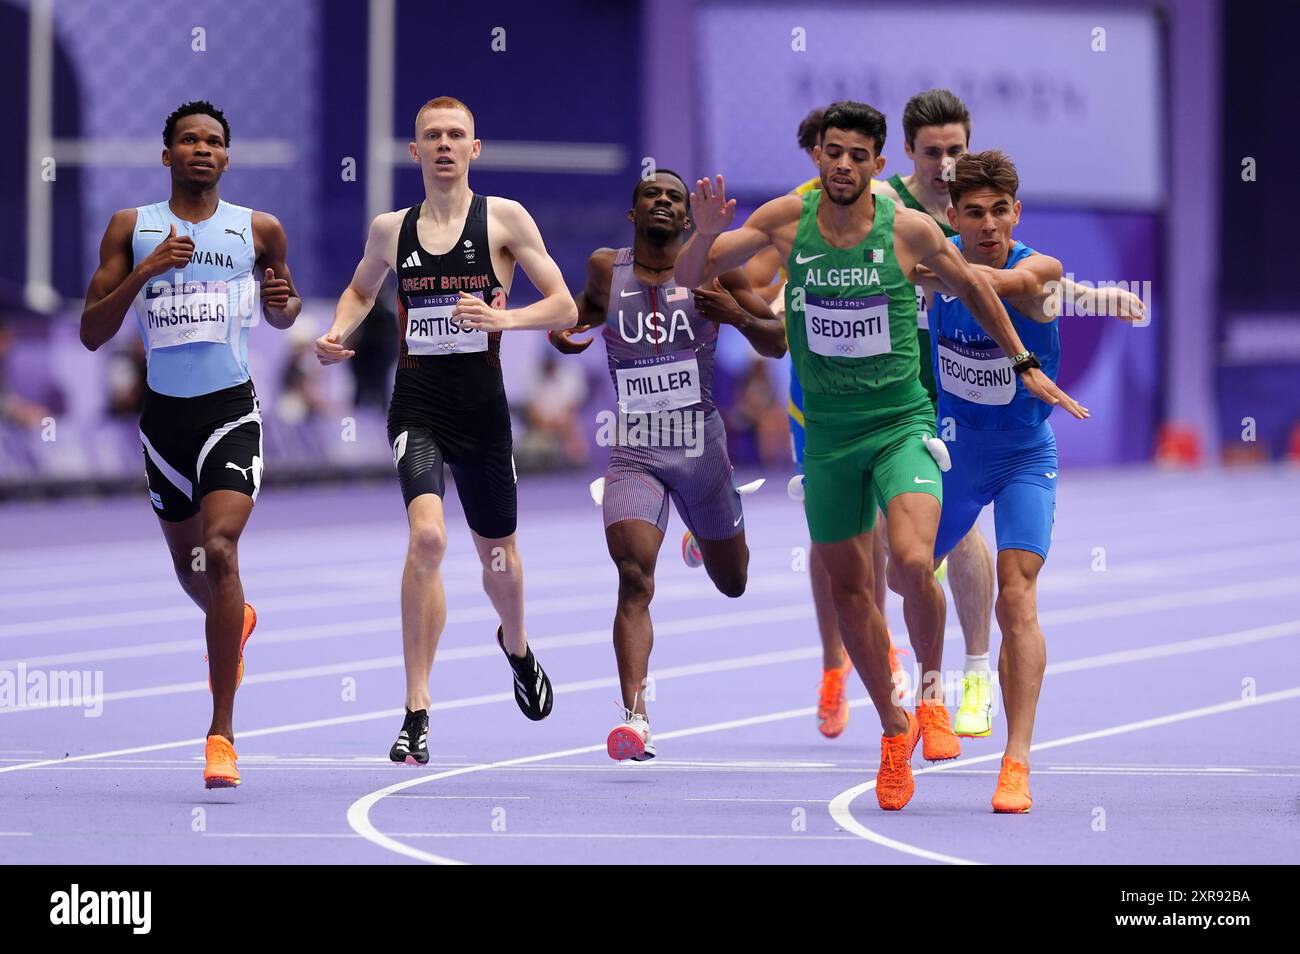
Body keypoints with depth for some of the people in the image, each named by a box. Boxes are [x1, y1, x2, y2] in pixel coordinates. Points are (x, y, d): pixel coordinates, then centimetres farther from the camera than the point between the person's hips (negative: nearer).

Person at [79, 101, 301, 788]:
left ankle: (222, 732, -19)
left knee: (219, 551, -20)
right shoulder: (131, 229, 2)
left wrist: (283, 303, -5)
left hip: (231, 409, -3)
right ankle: (236, 624, 55)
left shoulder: (258, 230, 2)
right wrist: (144, 272, -15)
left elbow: (283, 312, 20)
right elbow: (91, 333, -2)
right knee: (187, 563, 17)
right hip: (163, 414, 3)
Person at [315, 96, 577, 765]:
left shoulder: (504, 219, -2)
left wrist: (502, 317, -22)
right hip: (417, 406, 0)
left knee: (495, 550, 17)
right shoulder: (391, 230, 5)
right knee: (427, 536, -23)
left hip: (482, 408, 0)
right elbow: (361, 290, 26)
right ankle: (416, 714, -20)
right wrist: (337, 334, 5)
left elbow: (565, 308, -5)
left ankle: (516, 646, 54)